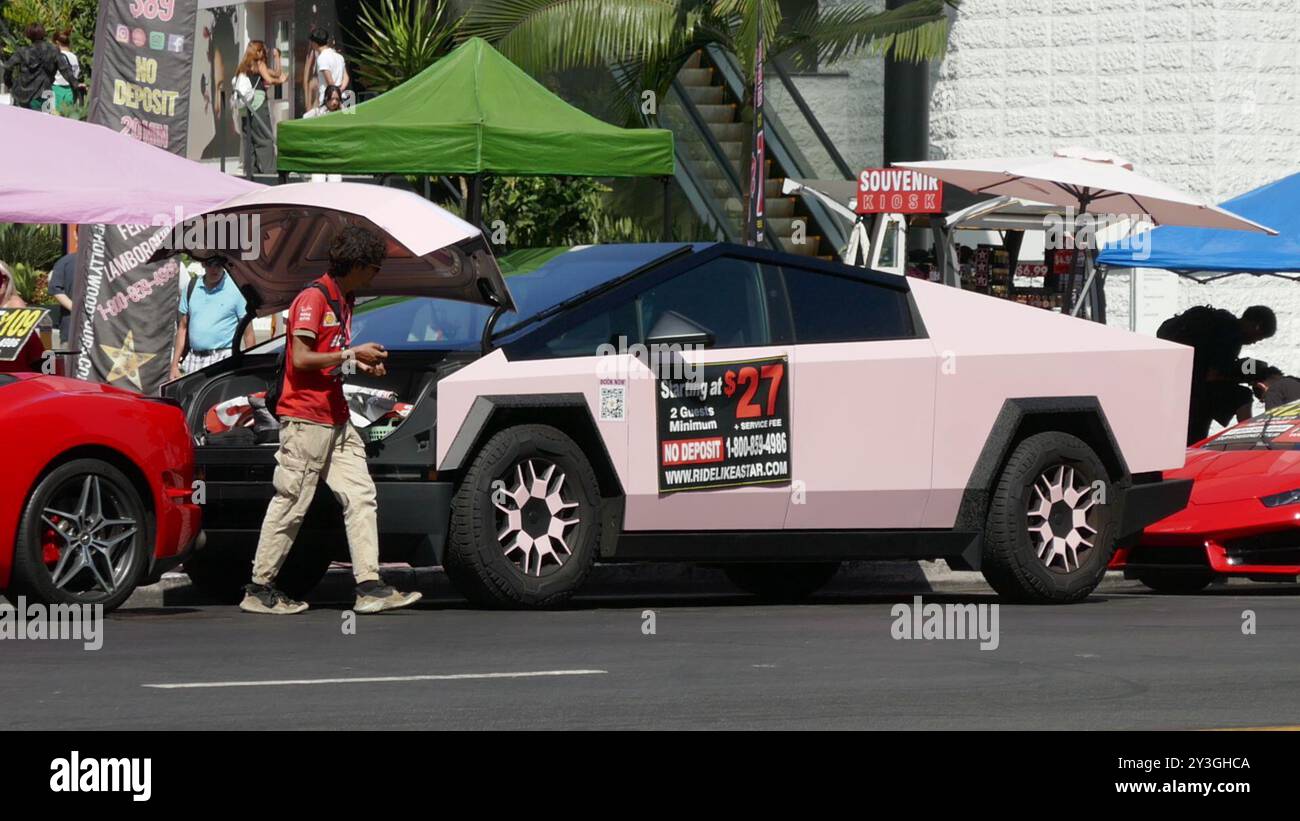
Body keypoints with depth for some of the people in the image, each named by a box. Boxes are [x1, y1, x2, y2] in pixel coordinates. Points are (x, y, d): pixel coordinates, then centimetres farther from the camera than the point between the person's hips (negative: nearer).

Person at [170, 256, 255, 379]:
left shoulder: (236, 288, -2)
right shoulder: (191, 287, 11)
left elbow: (248, 331, -1)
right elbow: (183, 328, 16)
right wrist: (174, 365, 12)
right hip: (193, 361, 4)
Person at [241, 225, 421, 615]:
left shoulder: (343, 300, 18)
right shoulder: (313, 297, -12)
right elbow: (302, 359, -19)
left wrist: (361, 365, 8)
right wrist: (352, 354, -15)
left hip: (336, 418, 10)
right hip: (304, 418, -9)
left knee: (360, 495, 1)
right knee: (291, 503, -5)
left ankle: (369, 587, -2)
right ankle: (259, 589, 2)